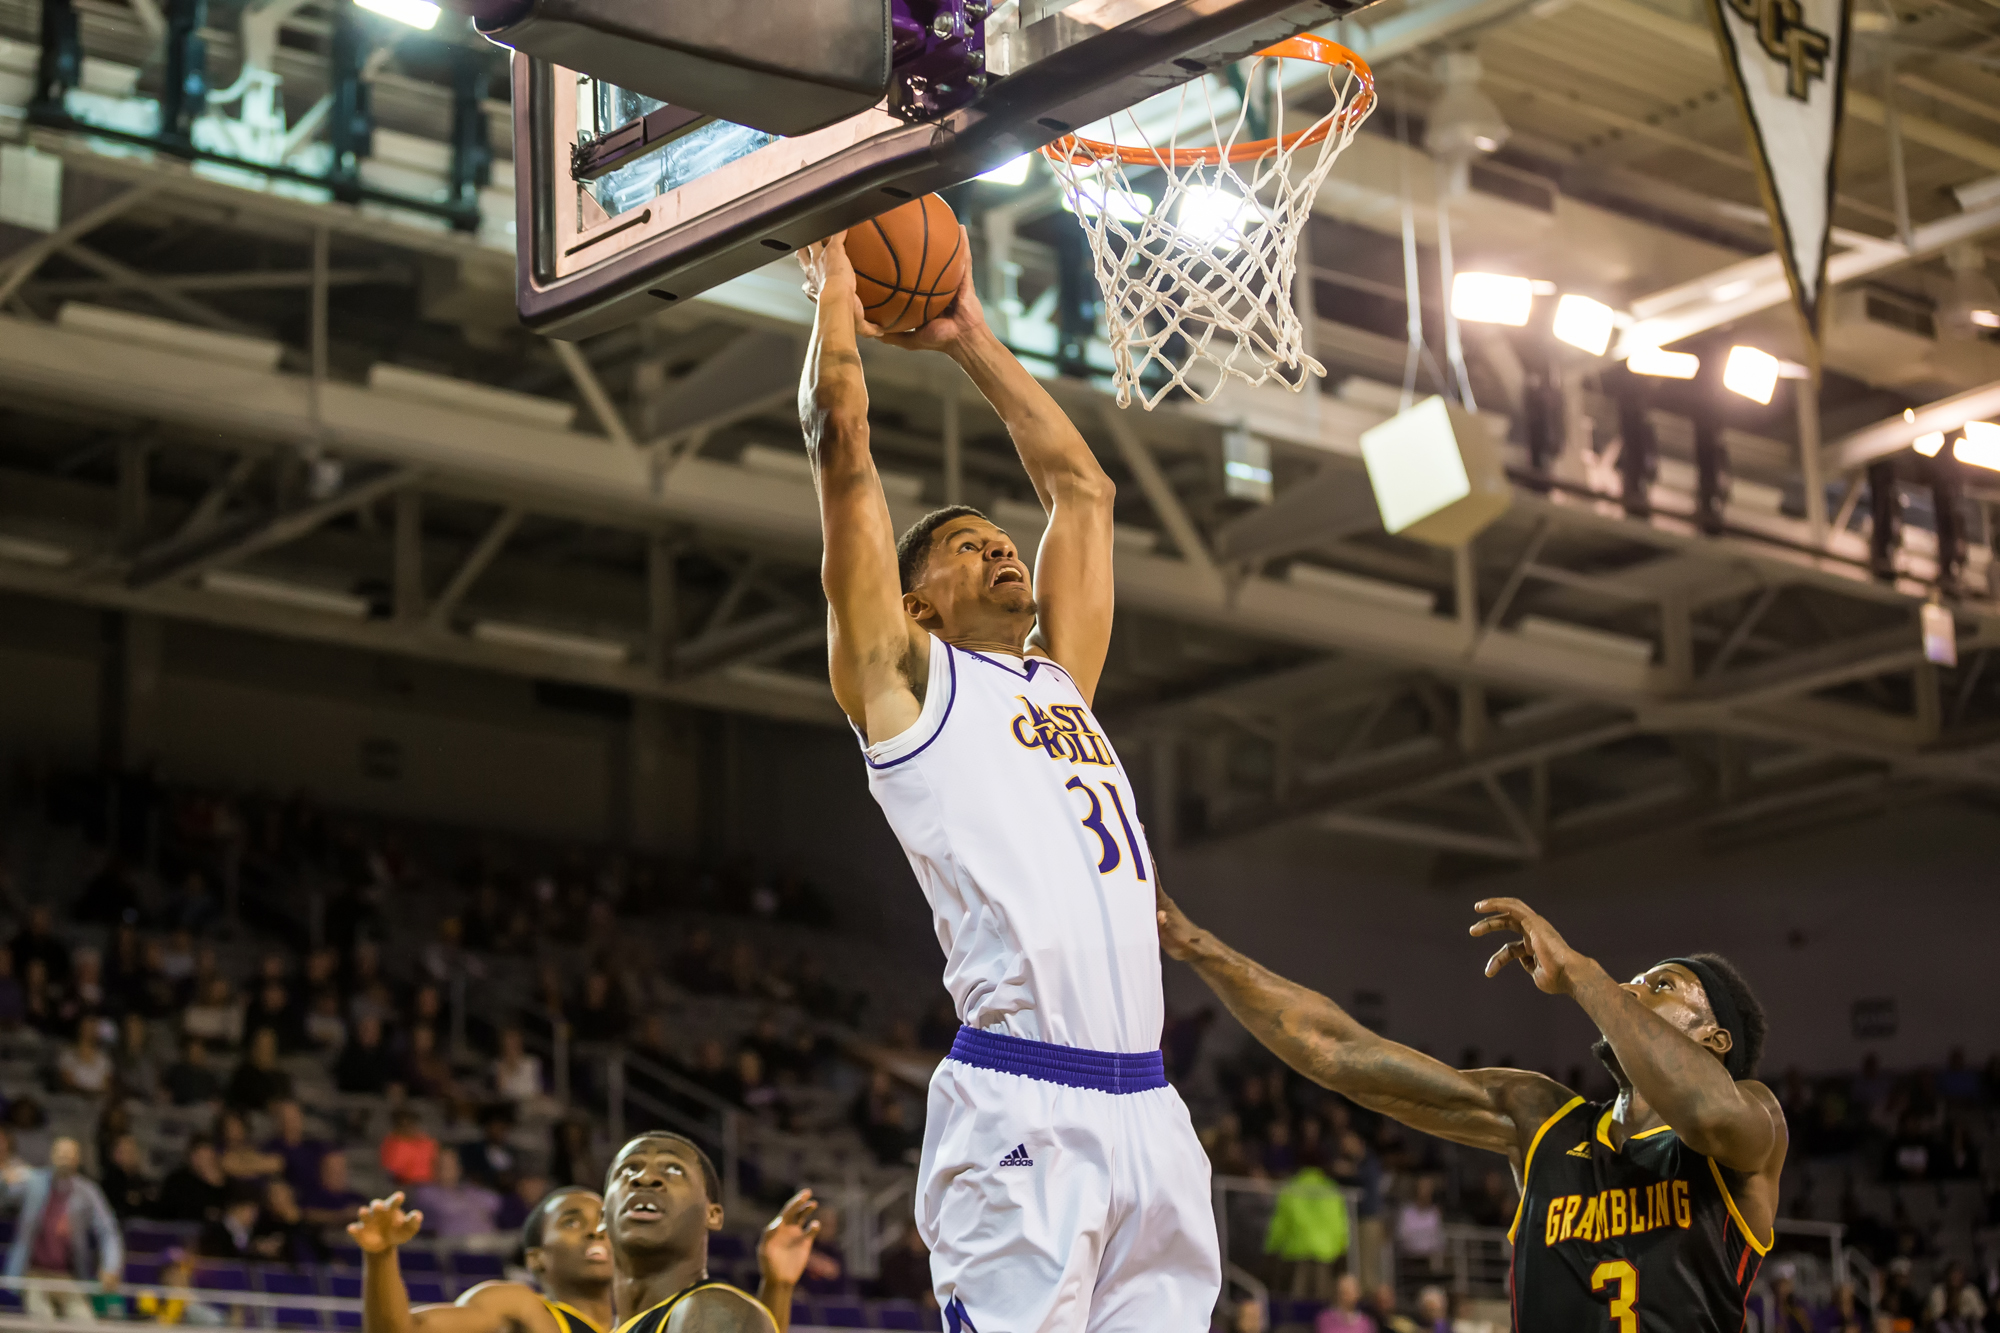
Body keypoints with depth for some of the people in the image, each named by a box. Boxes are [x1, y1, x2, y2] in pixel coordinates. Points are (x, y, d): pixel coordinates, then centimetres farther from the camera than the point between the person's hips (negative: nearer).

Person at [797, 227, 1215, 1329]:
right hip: (1019, 1105, -6)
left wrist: (968, 339, 37)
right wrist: (835, 291, 19)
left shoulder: (1061, 679, 26)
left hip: (1149, 1107, 7)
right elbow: (842, 449, 5)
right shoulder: (904, 676, 9)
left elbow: (1081, 487, 34)